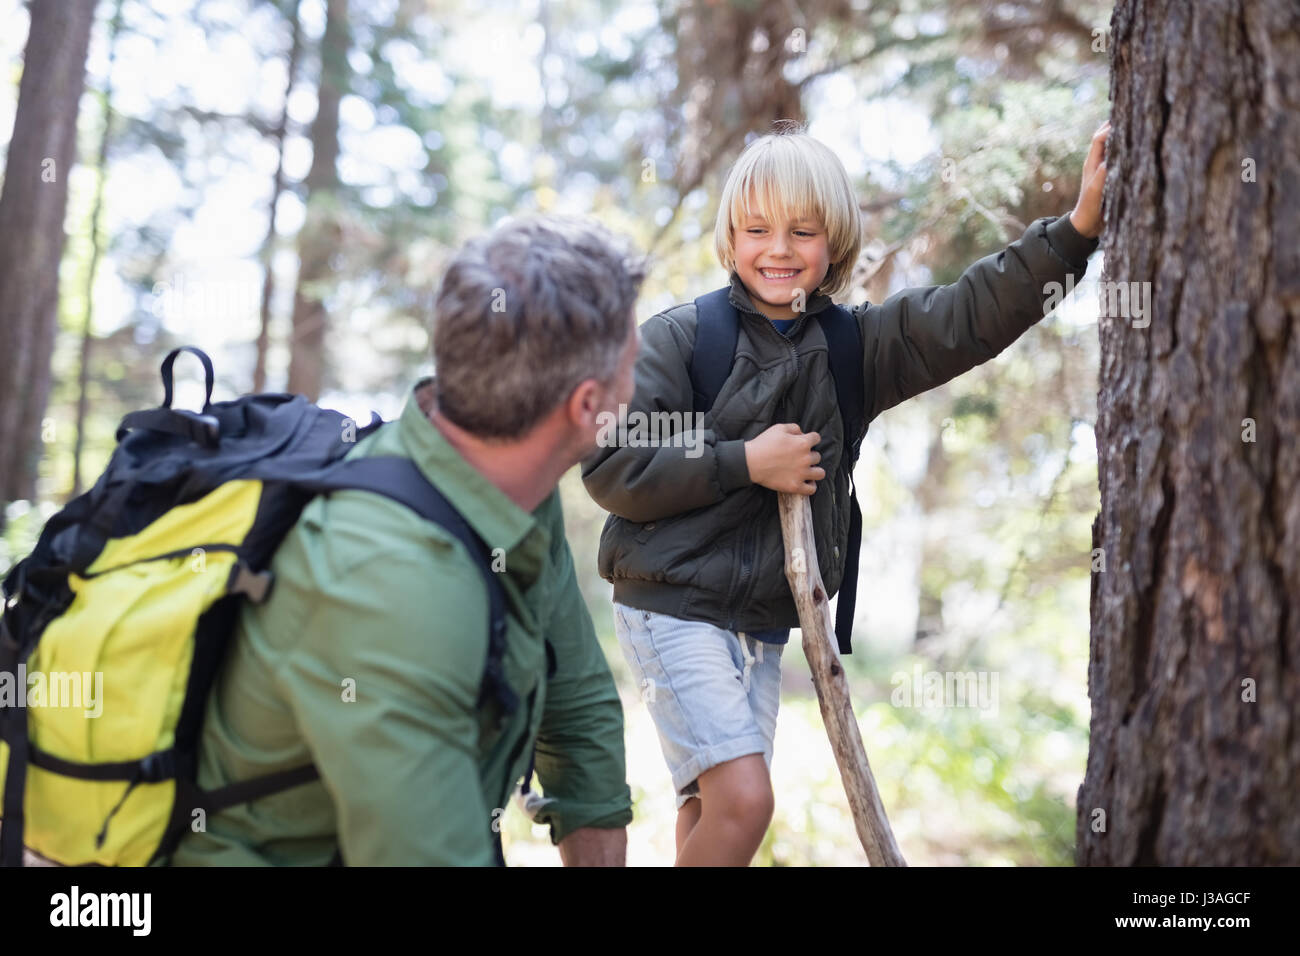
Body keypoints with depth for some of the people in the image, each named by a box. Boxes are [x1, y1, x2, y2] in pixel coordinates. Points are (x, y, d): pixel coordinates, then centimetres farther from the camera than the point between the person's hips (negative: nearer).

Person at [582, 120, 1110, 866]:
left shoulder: (856, 344, 5)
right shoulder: (680, 337, -8)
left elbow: (972, 315, -6)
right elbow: (609, 467, -13)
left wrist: (1077, 229, -18)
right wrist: (745, 463, -17)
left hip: (765, 622, 5)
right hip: (675, 609, -5)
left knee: (710, 811, 13)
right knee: (743, 799, -14)